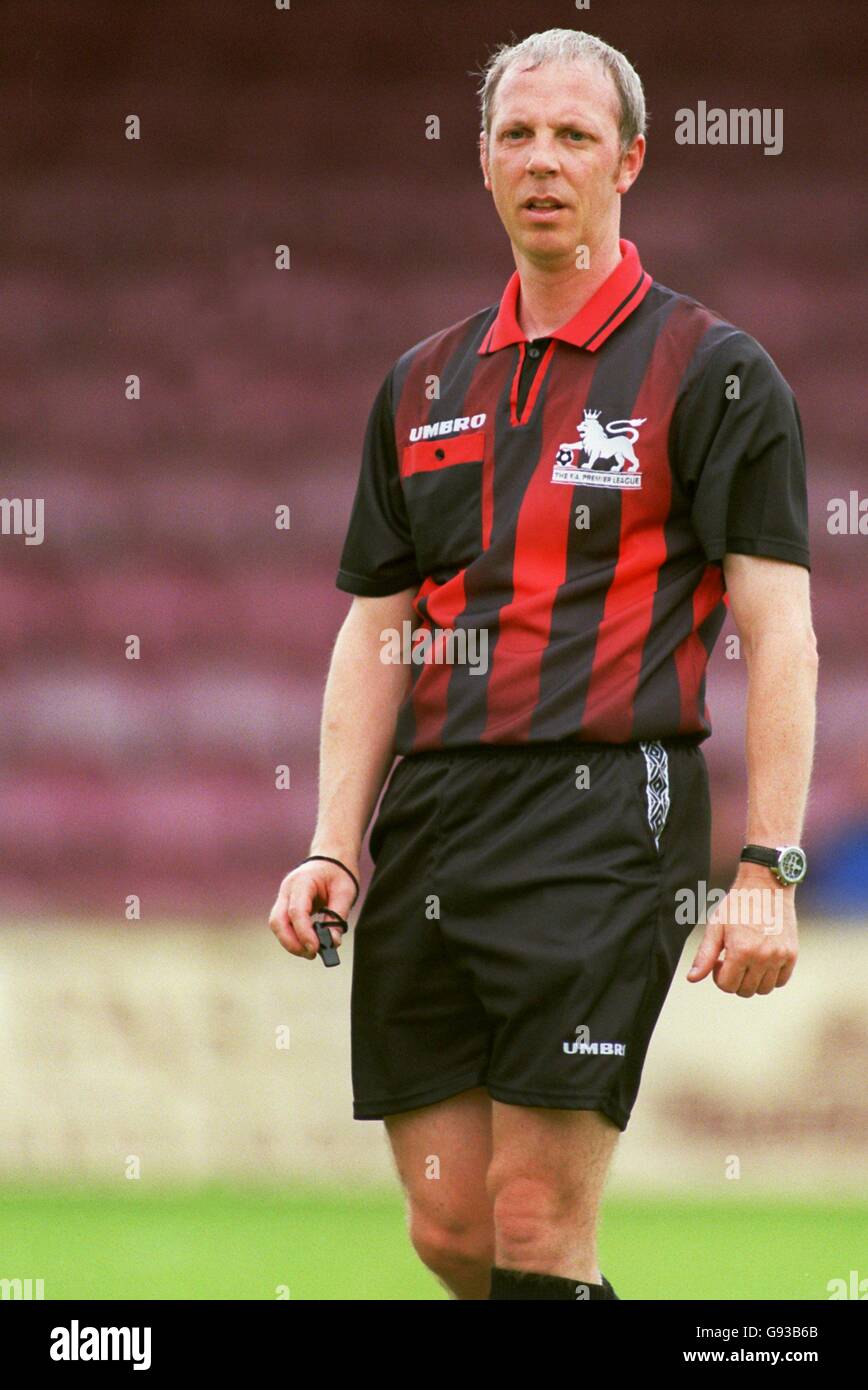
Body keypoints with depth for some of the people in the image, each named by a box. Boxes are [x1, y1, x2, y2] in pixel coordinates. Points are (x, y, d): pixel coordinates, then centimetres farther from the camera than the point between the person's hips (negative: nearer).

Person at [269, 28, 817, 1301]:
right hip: (425, 832, 6)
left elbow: (779, 636, -4)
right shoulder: (423, 385, 17)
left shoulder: (715, 372, 1)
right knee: (446, 1227, 4)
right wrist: (332, 848, 8)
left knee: (535, 1219, -11)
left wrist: (766, 873, -12)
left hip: (601, 815, -6)